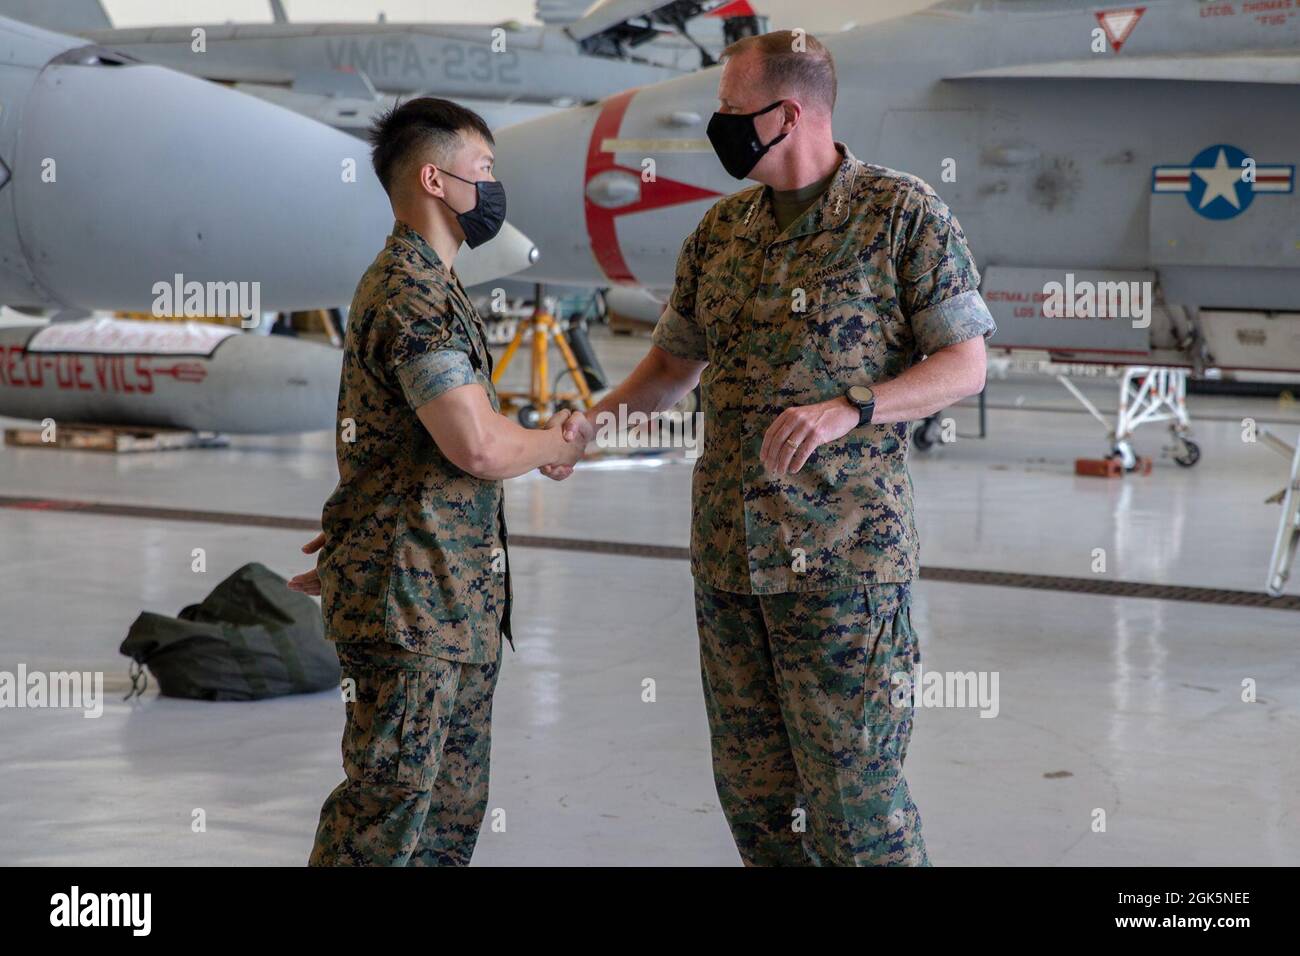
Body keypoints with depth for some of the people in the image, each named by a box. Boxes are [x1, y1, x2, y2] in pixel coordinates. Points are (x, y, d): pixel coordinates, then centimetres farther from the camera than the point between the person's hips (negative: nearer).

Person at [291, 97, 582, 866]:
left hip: (457, 599, 10)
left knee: (456, 802, 14)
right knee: (391, 799, -6)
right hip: (411, 598, -10)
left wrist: (350, 543, 23)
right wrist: (555, 445, -6)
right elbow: (479, 448, -25)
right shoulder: (413, 295, -17)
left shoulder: (429, 285, 17)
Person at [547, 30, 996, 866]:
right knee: (751, 788, 10)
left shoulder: (905, 214, -6)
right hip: (727, 548, 6)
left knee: (852, 788, -4)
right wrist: (600, 416, 2)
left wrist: (847, 410, -22)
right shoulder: (721, 231, 12)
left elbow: (965, 366, -7)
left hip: (845, 549, -6)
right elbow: (677, 363, 20)